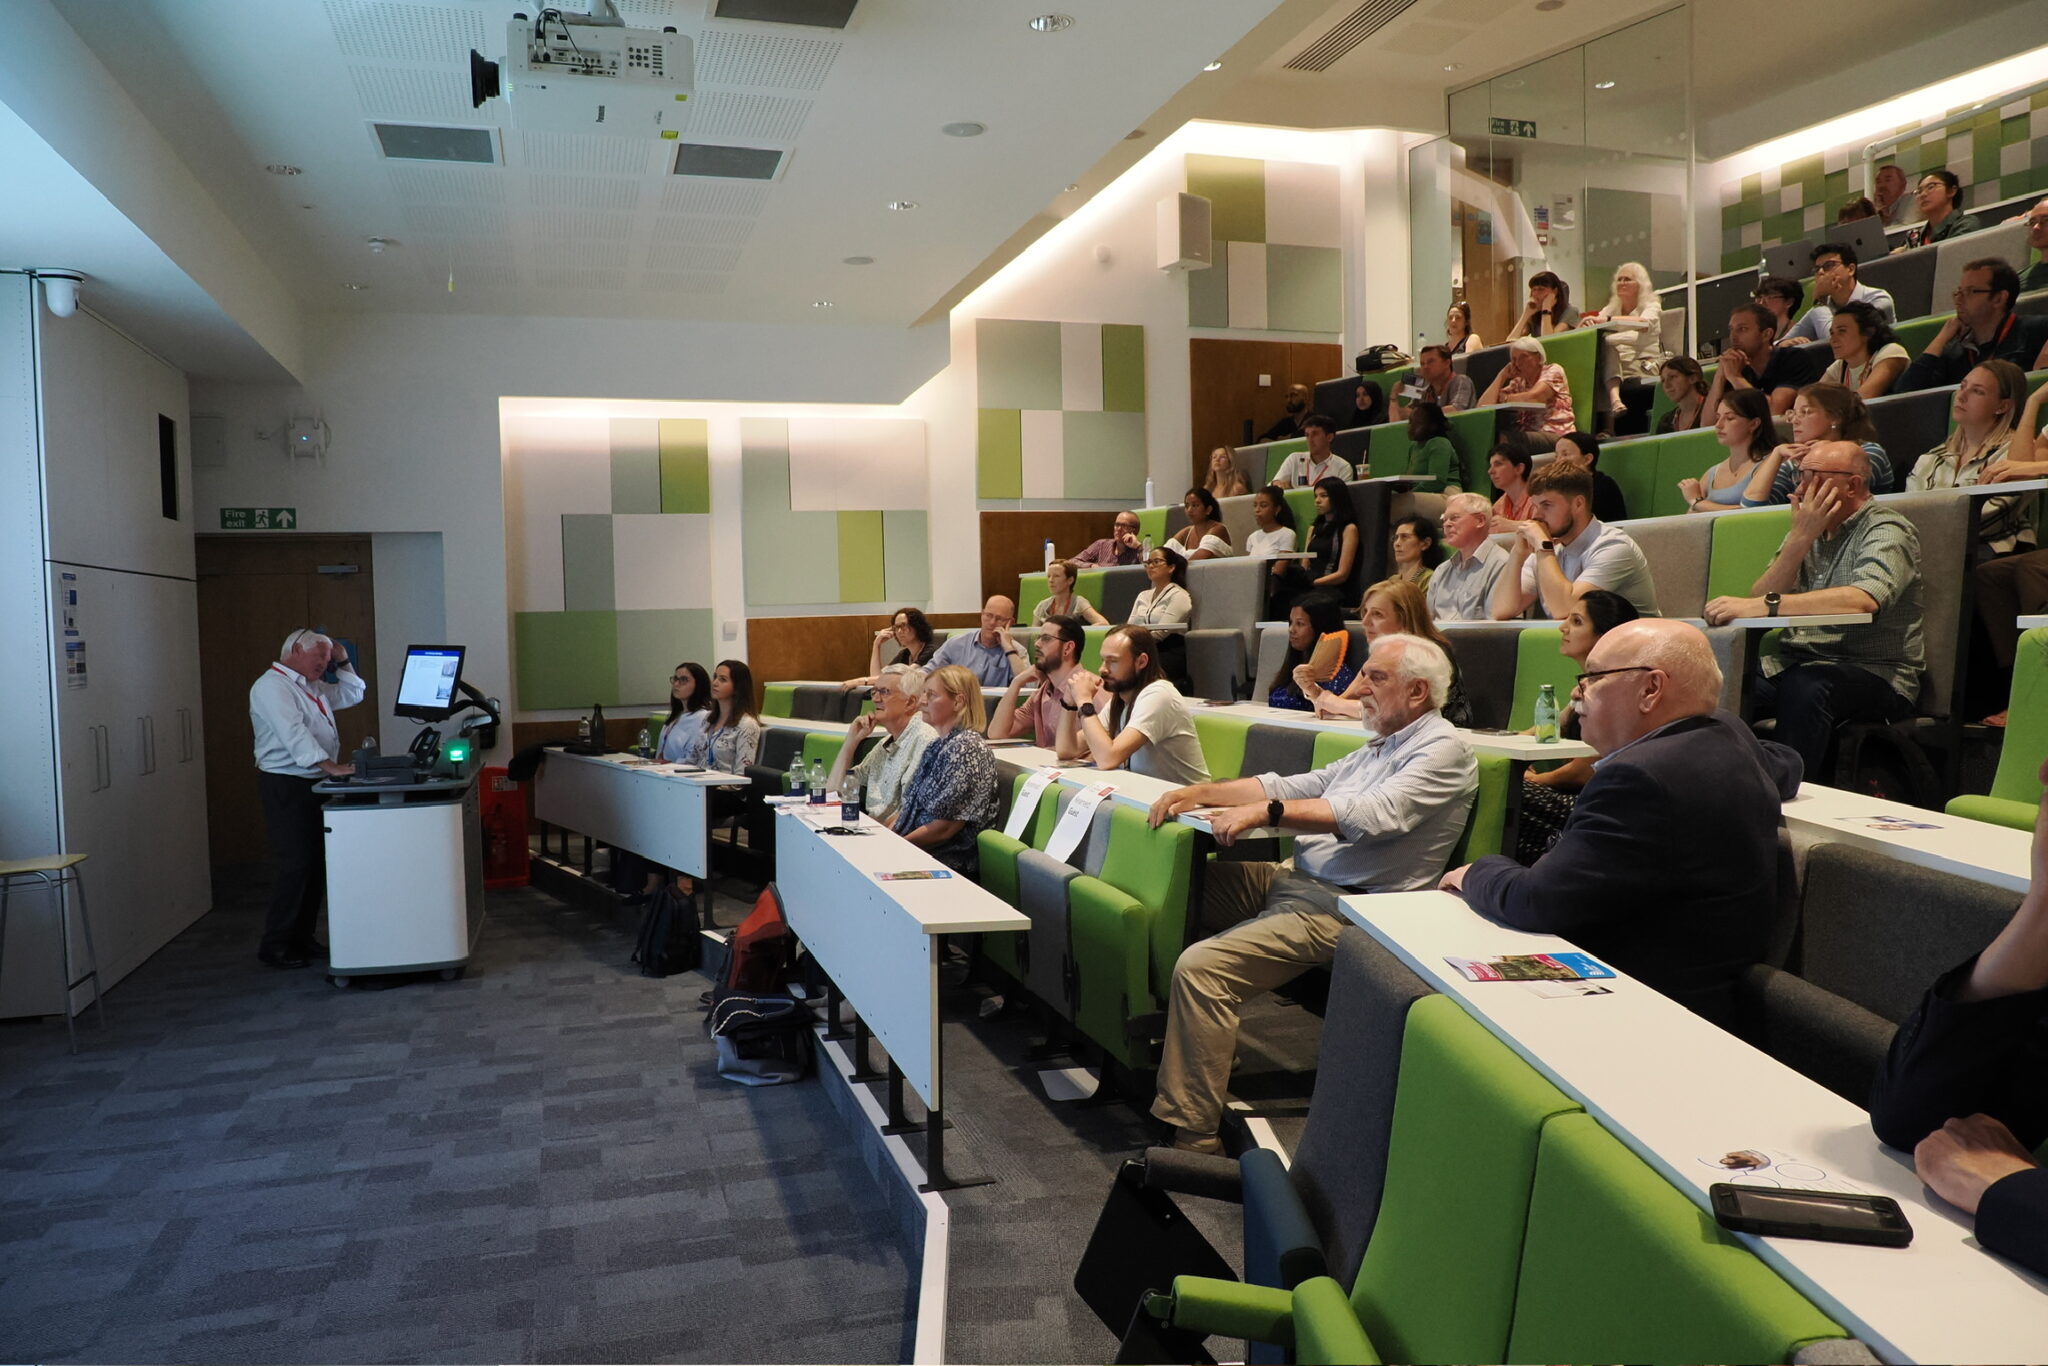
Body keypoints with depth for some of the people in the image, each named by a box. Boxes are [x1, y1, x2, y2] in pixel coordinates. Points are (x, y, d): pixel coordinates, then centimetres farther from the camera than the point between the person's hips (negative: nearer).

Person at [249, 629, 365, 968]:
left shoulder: (313, 687, 17)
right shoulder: (272, 686, -12)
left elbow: (353, 694, 31)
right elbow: (294, 734, -25)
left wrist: (343, 662, 16)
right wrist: (330, 765, -33)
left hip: (315, 784, 9)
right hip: (286, 786, -9)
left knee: (317, 863, 11)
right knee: (297, 865, -10)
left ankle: (301, 937, 20)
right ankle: (274, 946, -2)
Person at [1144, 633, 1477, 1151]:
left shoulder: (1444, 750, -7)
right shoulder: (1379, 748, 22)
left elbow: (1373, 815, -24)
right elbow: (1292, 786, 19)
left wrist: (1265, 812, -27)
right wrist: (1201, 792, 8)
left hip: (1342, 906, -10)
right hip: (1294, 876, 10)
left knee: (1200, 967, -27)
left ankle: (1192, 1133, -19)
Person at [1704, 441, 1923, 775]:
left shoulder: (1887, 531, -4)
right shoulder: (1805, 530, 17)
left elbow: (1864, 600, -28)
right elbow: (1760, 599, 1)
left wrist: (1763, 606, -36)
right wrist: (1801, 538, -9)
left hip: (1873, 673, -5)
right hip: (1795, 664, 5)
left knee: (1804, 686, -37)